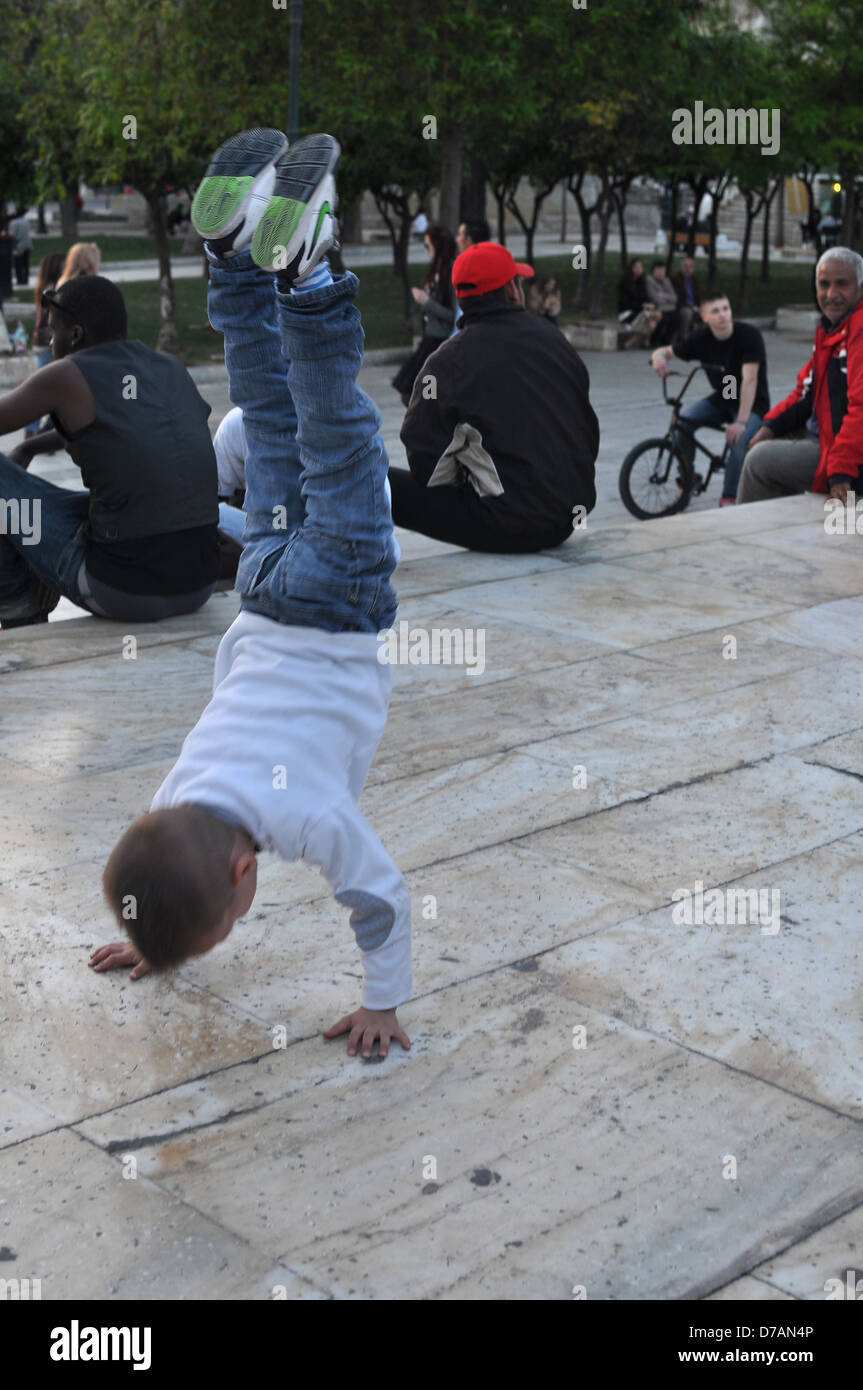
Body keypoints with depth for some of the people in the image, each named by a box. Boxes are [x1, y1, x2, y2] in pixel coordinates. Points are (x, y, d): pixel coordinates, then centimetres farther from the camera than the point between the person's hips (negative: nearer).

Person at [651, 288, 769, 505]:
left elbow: (749, 379, -28)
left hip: (752, 404, -4)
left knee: (740, 438, -33)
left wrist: (741, 421, -36)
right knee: (683, 420, -21)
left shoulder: (748, 335, -21)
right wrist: (658, 357, -26)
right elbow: (667, 351, 1)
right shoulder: (702, 338, -7)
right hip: (721, 399, 5)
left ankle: (729, 497, -16)